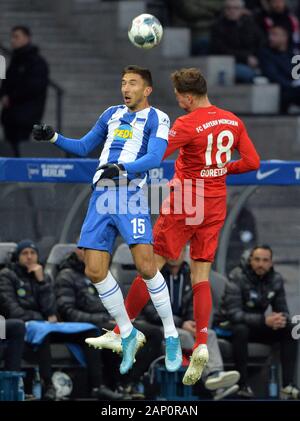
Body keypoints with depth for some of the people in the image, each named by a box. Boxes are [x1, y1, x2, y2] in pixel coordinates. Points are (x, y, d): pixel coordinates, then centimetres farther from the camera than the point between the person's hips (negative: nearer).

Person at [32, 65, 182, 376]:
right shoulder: (112, 114, 21)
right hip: (101, 196, 6)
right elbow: (83, 147, 28)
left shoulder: (157, 119, 3)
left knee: (146, 267, -17)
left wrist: (122, 169, -27)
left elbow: (154, 157, -12)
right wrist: (52, 137, 13)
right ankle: (128, 335, 13)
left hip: (130, 195, -6)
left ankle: (171, 336, -3)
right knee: (95, 272, -3)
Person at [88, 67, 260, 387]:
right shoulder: (233, 122, 3)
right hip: (215, 206, 6)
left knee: (150, 266, 4)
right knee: (201, 276, 7)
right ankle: (201, 345, -8)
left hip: (185, 205, -6)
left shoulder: (187, 124, -16)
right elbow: (252, 162, 7)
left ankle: (121, 331, 12)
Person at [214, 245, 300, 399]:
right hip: (229, 325, -6)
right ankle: (243, 385, -34)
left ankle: (287, 385, -20)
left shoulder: (275, 279, -3)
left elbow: (282, 310, 3)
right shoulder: (237, 277, -20)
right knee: (241, 329, -39)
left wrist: (282, 320, -25)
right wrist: (265, 321, -39)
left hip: (257, 326, 6)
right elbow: (234, 313, -29)